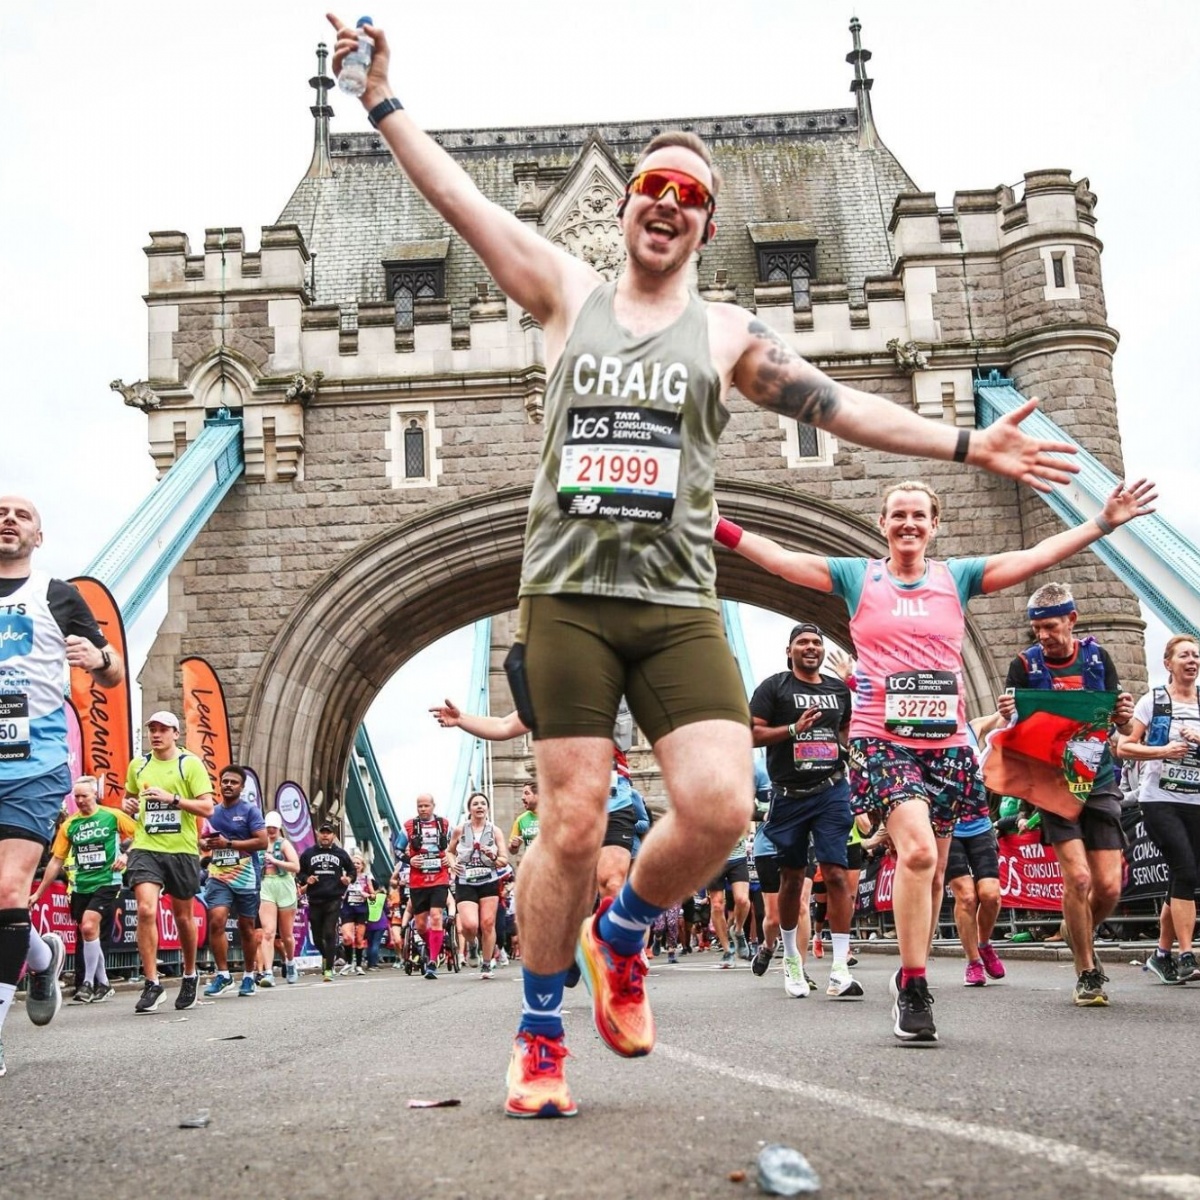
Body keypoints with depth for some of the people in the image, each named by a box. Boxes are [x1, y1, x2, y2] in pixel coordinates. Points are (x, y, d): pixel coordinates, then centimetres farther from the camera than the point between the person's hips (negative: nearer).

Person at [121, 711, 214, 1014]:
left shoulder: (190, 763, -3)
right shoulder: (138, 765, 10)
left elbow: (207, 807, -8)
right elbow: (129, 796, 27)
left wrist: (172, 798, -20)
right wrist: (127, 805, 4)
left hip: (182, 850, -2)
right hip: (145, 849, 2)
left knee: (183, 916, 11)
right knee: (146, 911, -17)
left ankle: (189, 977, 31)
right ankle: (151, 984, -8)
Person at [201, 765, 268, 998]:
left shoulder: (250, 810, -2)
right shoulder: (212, 811, 12)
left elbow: (262, 841, -11)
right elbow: (203, 839, 25)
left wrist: (228, 843, -15)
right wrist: (205, 844, -1)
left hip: (245, 877, -3)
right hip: (218, 876, 3)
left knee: (246, 927, 7)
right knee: (216, 920, -16)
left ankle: (248, 976, 21)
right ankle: (223, 975, -6)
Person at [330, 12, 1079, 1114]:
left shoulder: (727, 333, 14)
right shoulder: (569, 293, 13)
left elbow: (839, 405, 10)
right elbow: (461, 199, 10)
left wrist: (967, 444, 3)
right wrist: (383, 96, 8)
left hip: (678, 604, 2)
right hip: (568, 596, -1)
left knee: (719, 809, -13)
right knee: (572, 826, -5)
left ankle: (620, 935, 17)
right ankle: (540, 1032, 15)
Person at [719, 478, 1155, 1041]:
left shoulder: (957, 576, 11)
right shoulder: (858, 576, 7)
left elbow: (1037, 556, 7)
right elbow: (776, 557, 3)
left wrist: (1104, 522, 1)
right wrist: (716, 526, -5)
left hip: (946, 742, 3)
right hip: (881, 739, -3)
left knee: (932, 870, 8)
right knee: (918, 850, -23)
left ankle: (909, 978, 25)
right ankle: (913, 987, -13)